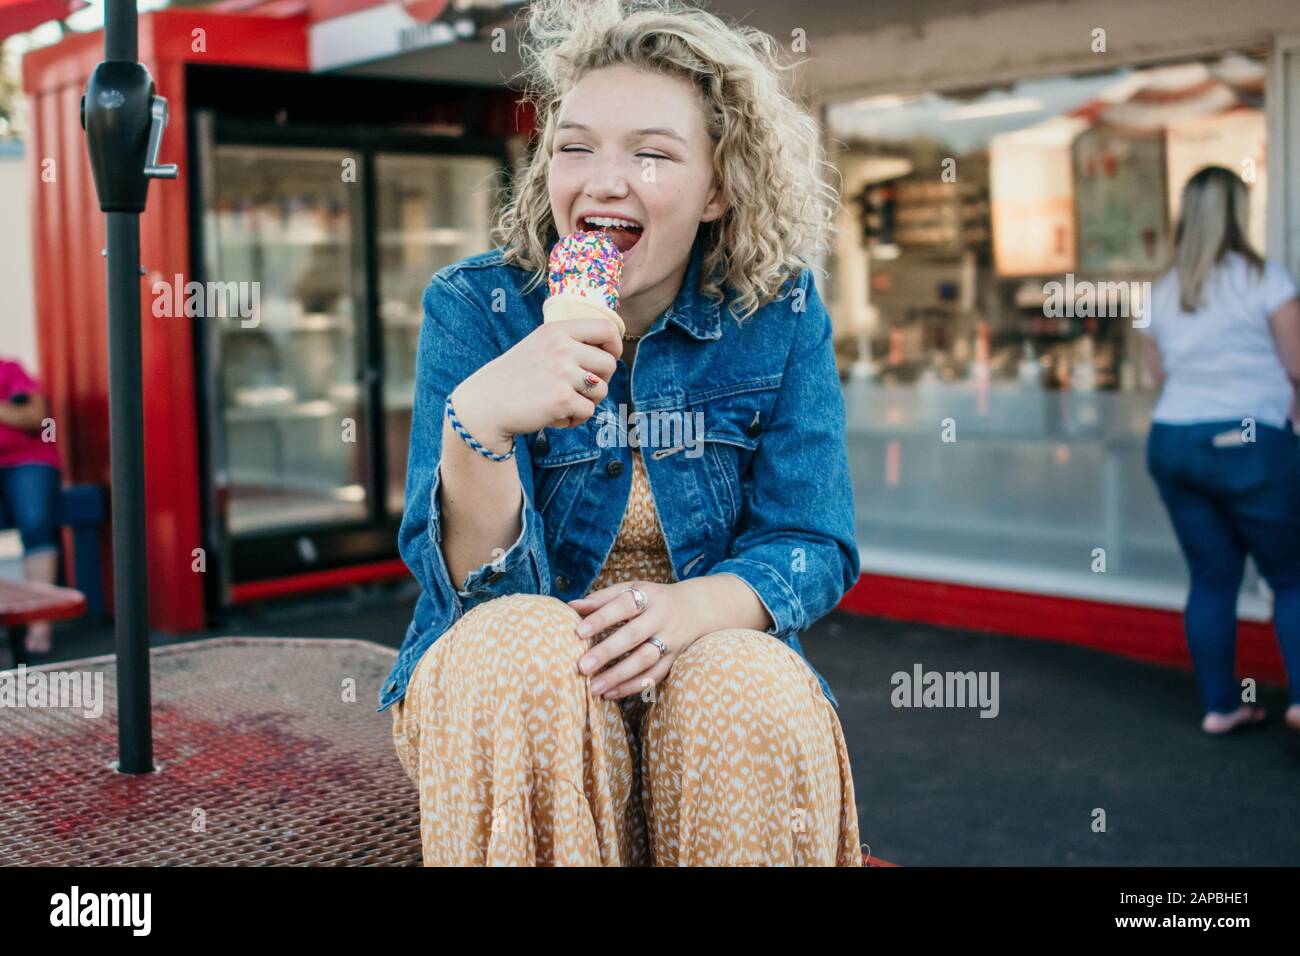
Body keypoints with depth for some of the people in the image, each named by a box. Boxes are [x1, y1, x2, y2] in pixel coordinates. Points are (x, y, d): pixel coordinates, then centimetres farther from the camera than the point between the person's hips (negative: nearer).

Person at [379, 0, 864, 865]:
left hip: (708, 654, 1)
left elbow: (812, 549, -6)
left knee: (751, 696, -32)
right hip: (509, 666, 0)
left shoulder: (779, 315, -5)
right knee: (526, 647, -33)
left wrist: (694, 606, -29)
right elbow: (477, 586, -14)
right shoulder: (474, 308, -8)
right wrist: (477, 424, -35)